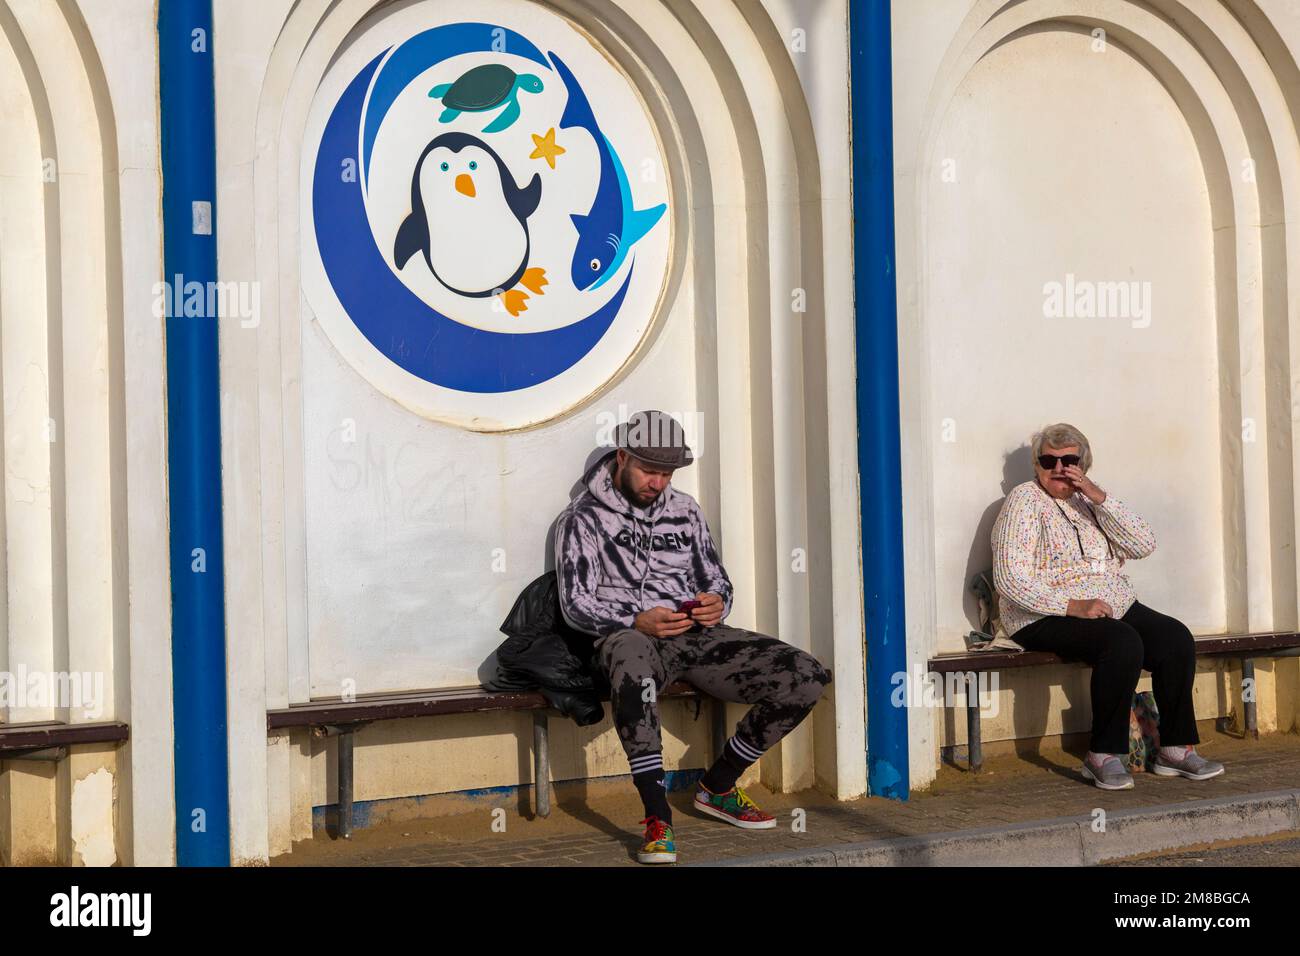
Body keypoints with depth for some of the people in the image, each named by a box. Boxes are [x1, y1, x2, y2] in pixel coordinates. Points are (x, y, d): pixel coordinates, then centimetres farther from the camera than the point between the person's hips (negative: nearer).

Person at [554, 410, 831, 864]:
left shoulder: (684, 508, 19)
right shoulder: (584, 517, 4)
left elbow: (716, 578, 22)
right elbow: (576, 604, -3)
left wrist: (717, 601, -4)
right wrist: (638, 621, -20)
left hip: (698, 634, 5)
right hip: (631, 634, -5)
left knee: (806, 677, -14)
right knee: (632, 659, -46)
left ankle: (717, 786, 5)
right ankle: (658, 817, -38)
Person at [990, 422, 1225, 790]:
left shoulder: (1090, 501, 18)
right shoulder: (1025, 500, -1)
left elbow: (1144, 545, 3)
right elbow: (1011, 579, -13)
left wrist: (1100, 497, -7)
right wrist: (1072, 606, -22)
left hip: (1115, 606, 7)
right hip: (1047, 618, -6)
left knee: (1175, 637, -17)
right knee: (1123, 642, -32)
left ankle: (1176, 748, -12)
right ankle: (1103, 756, -23)